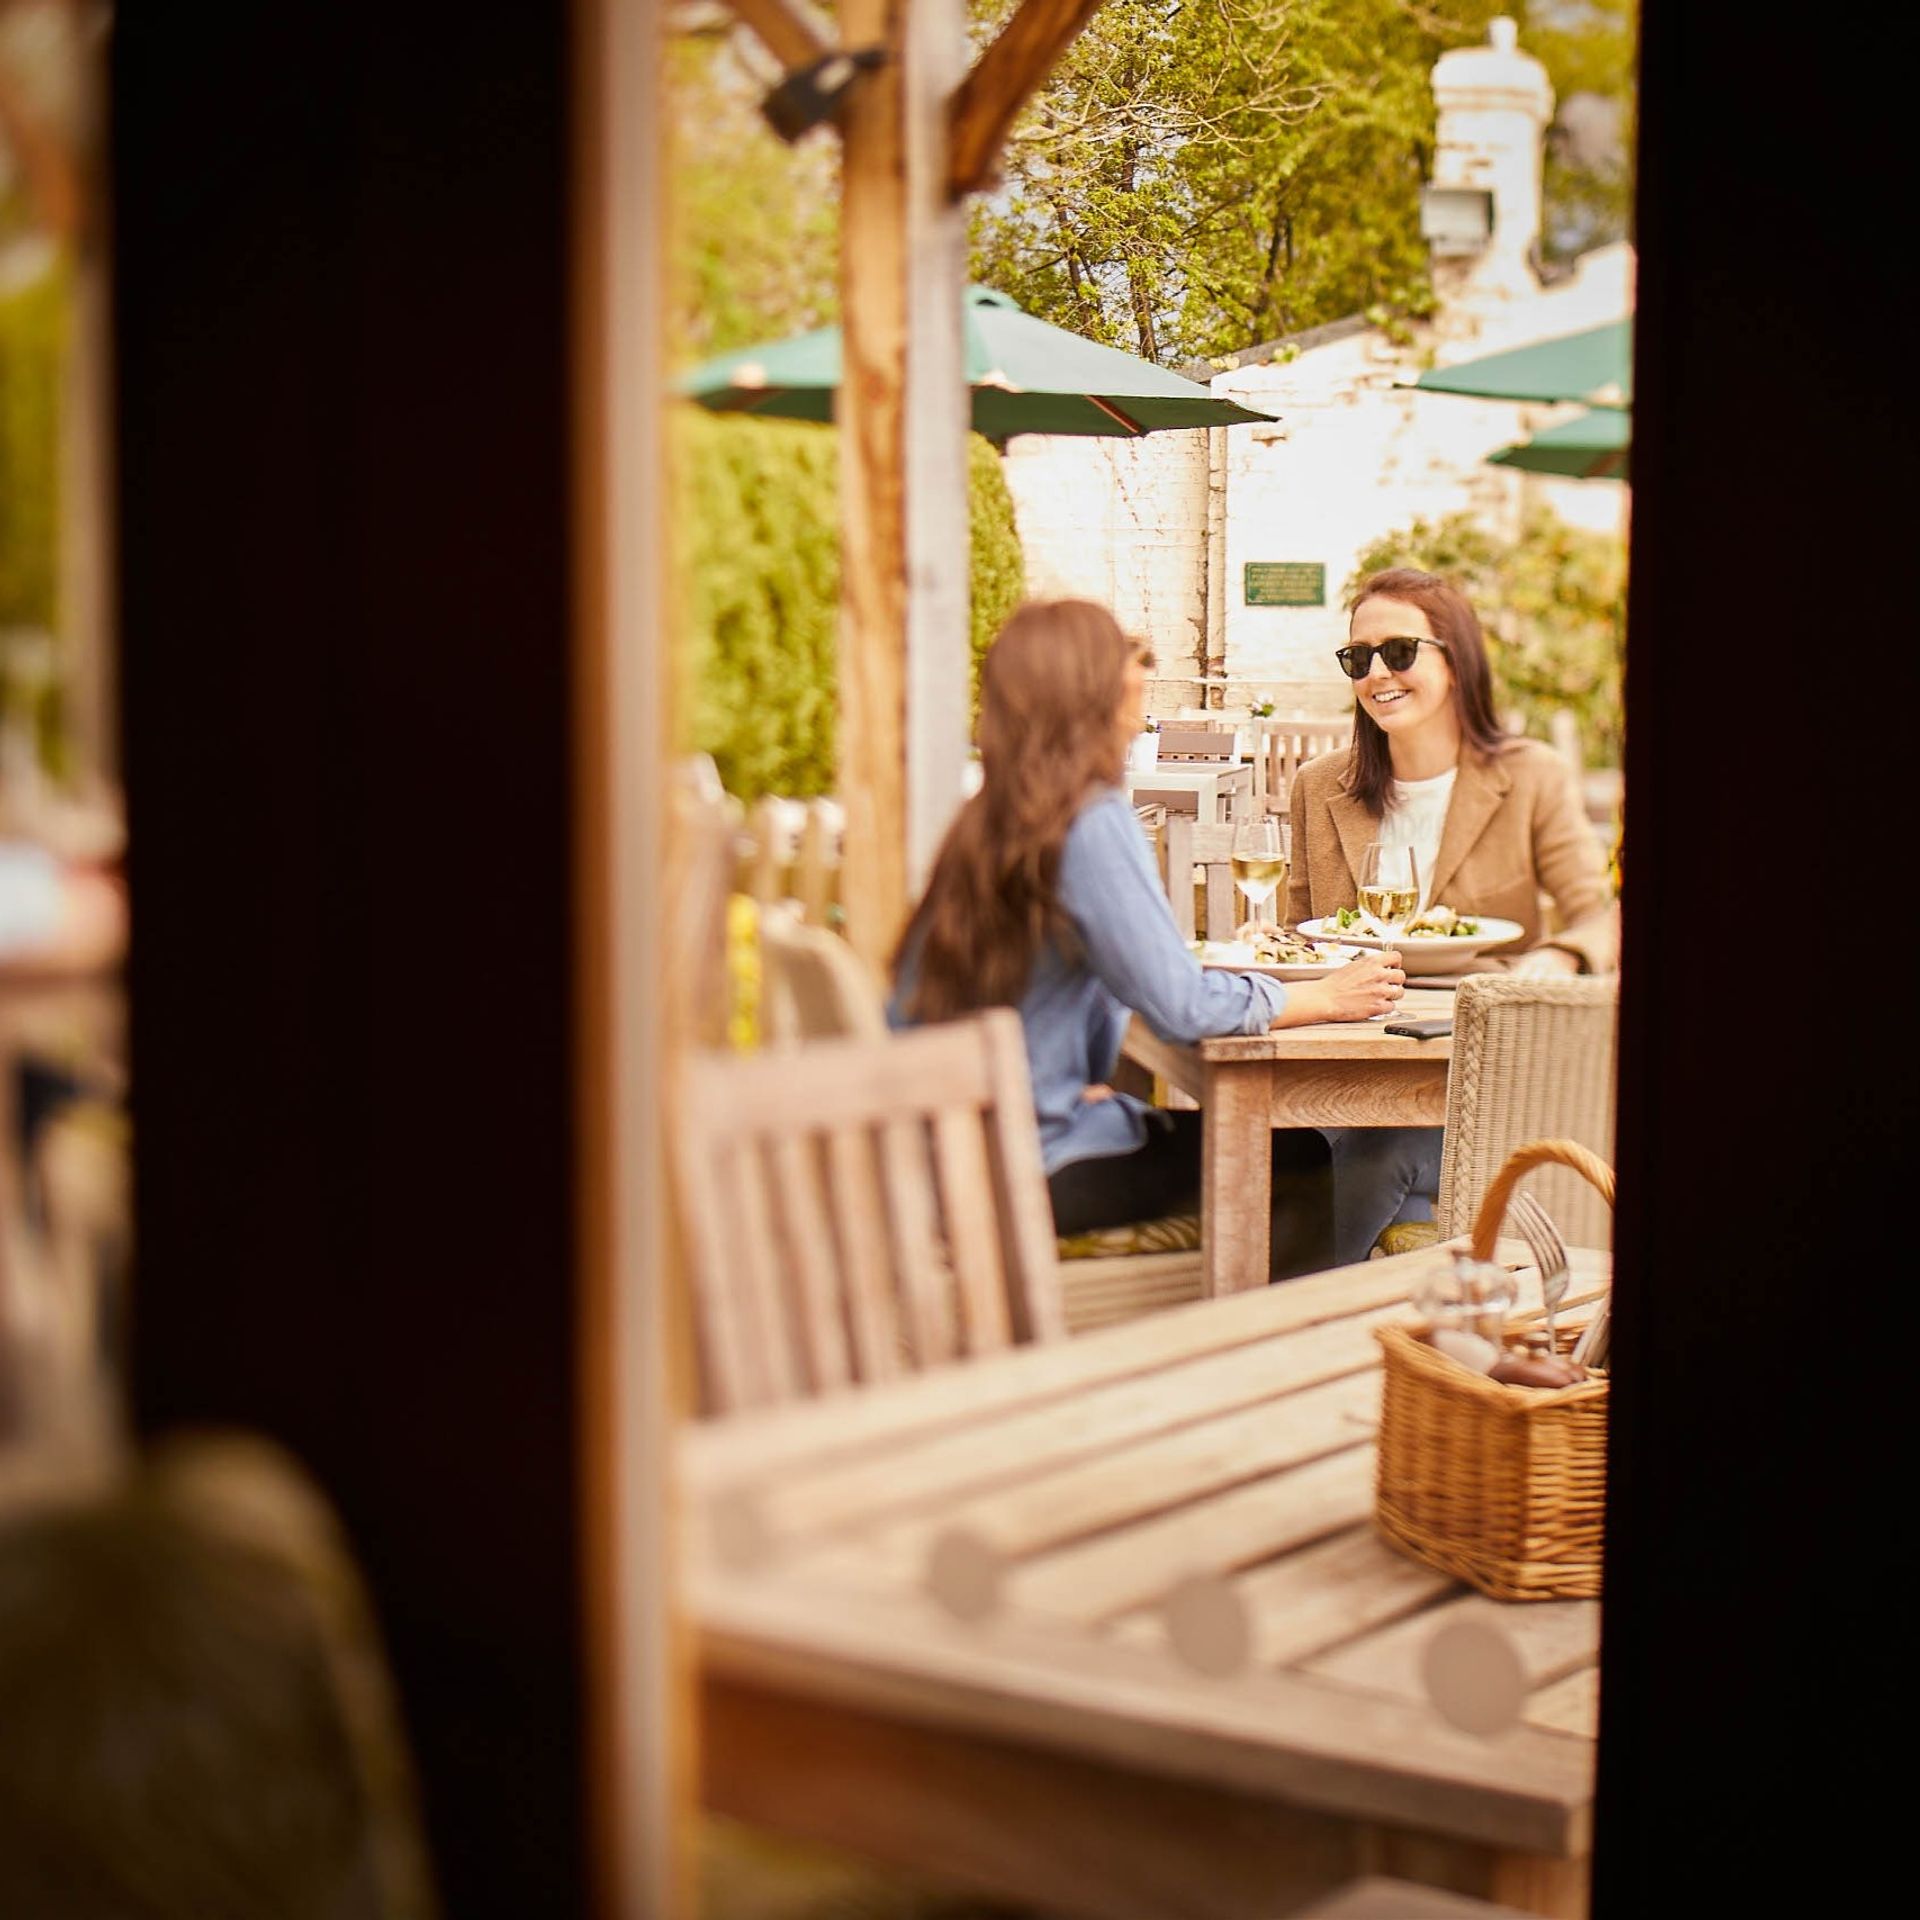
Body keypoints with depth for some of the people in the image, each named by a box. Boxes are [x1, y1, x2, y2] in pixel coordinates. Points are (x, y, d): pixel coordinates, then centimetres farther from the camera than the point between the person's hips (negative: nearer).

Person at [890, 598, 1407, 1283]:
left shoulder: (985, 818, 8)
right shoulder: (1093, 820, -17)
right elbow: (1182, 1007, -20)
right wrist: (1325, 998, -6)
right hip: (1021, 1171, -8)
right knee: (1300, 1162, -3)